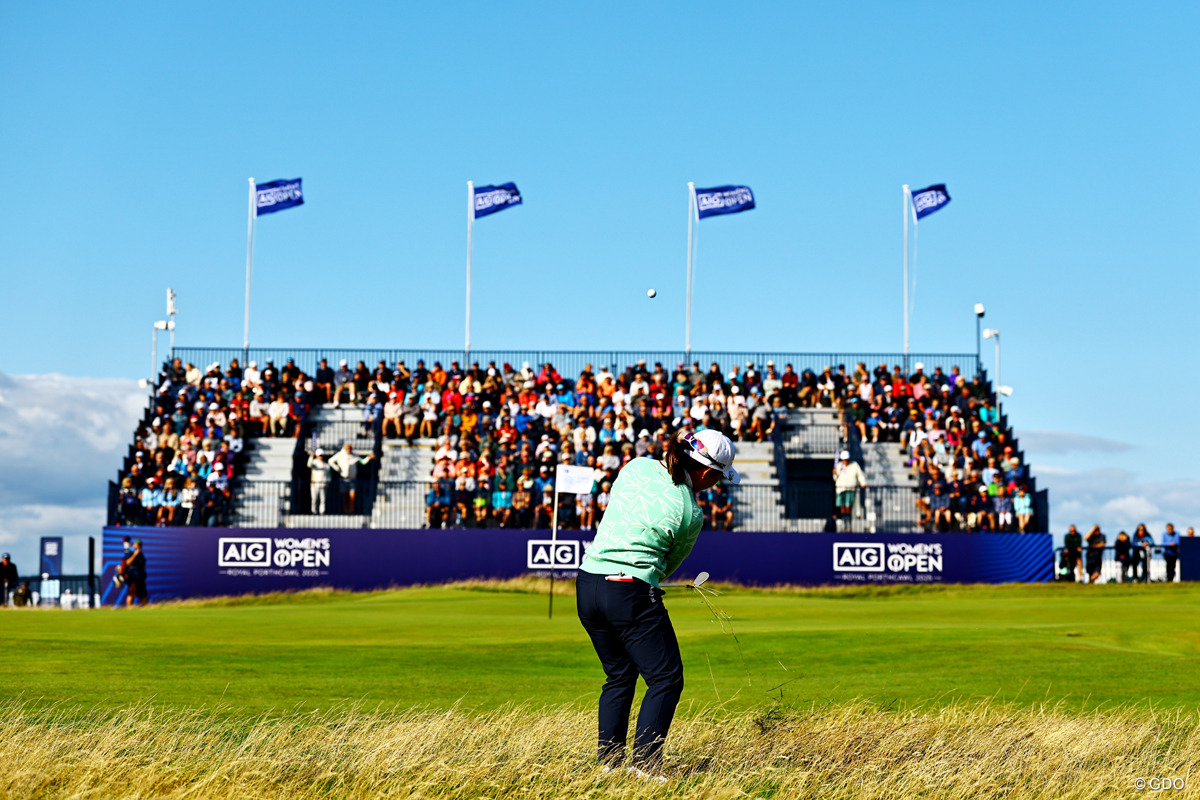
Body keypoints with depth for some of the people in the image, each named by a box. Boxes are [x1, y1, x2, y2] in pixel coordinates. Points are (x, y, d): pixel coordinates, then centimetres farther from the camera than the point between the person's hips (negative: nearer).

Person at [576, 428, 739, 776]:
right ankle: (644, 767, -7)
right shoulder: (690, 515, -8)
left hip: (586, 585, 7)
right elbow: (670, 563, 5)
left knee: (619, 678, 20)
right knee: (666, 679, 3)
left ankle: (607, 764, 20)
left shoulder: (638, 466, 6)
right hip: (630, 594, -7)